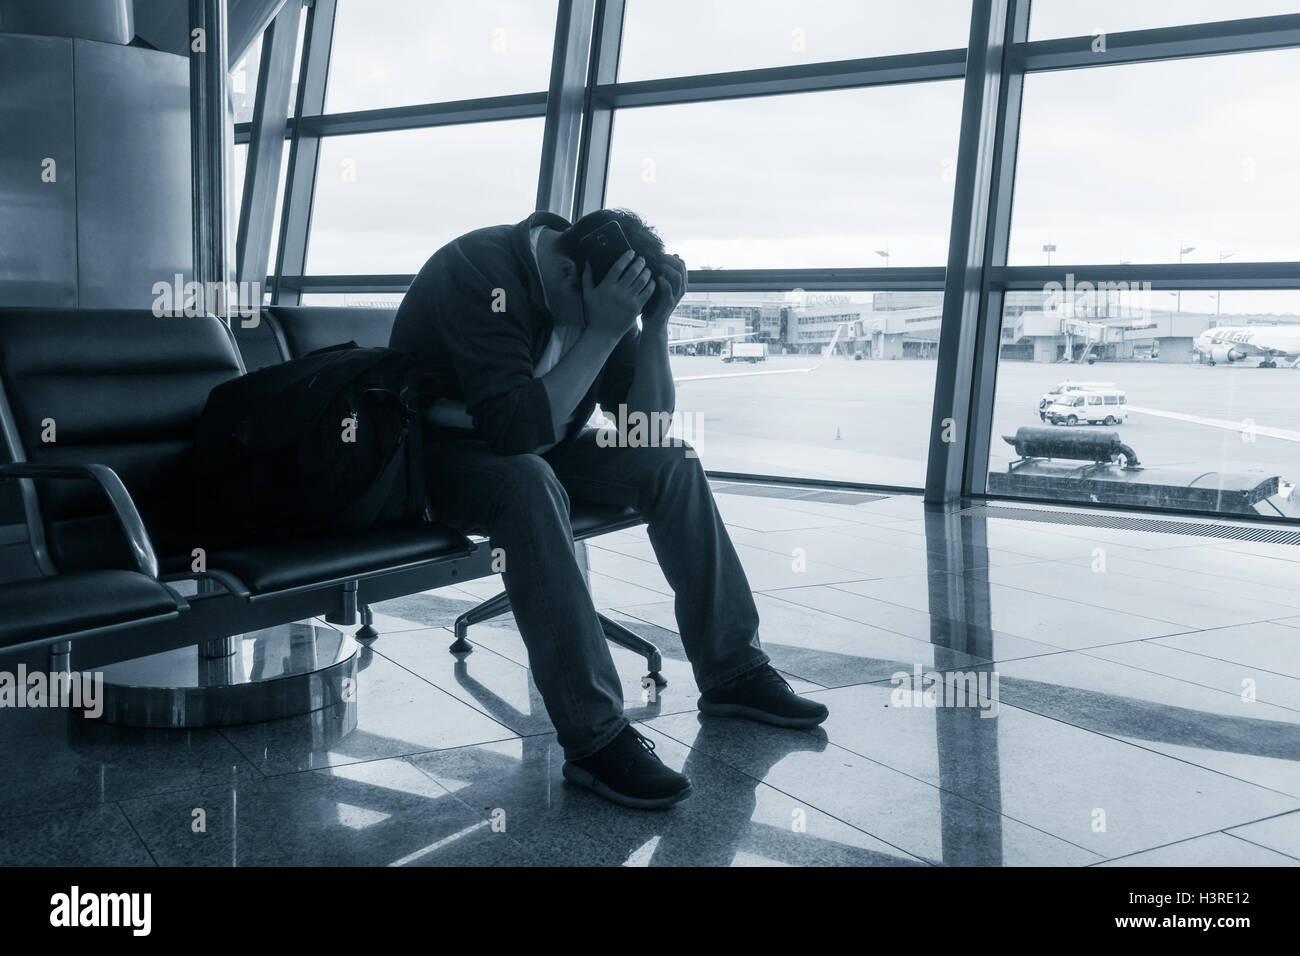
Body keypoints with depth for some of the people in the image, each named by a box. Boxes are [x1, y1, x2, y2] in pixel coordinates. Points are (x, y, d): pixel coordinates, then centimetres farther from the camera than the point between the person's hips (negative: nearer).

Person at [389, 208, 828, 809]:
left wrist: (654, 325, -18)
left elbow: (649, 427, -5)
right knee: (529, 482, -38)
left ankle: (732, 671, 0)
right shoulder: (479, 273, -27)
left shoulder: (599, 291, -4)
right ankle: (595, 737, -37)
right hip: (438, 449, -7)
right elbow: (521, 429, -37)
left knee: (670, 462, -7)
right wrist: (602, 331, -35)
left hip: (532, 445, 7)